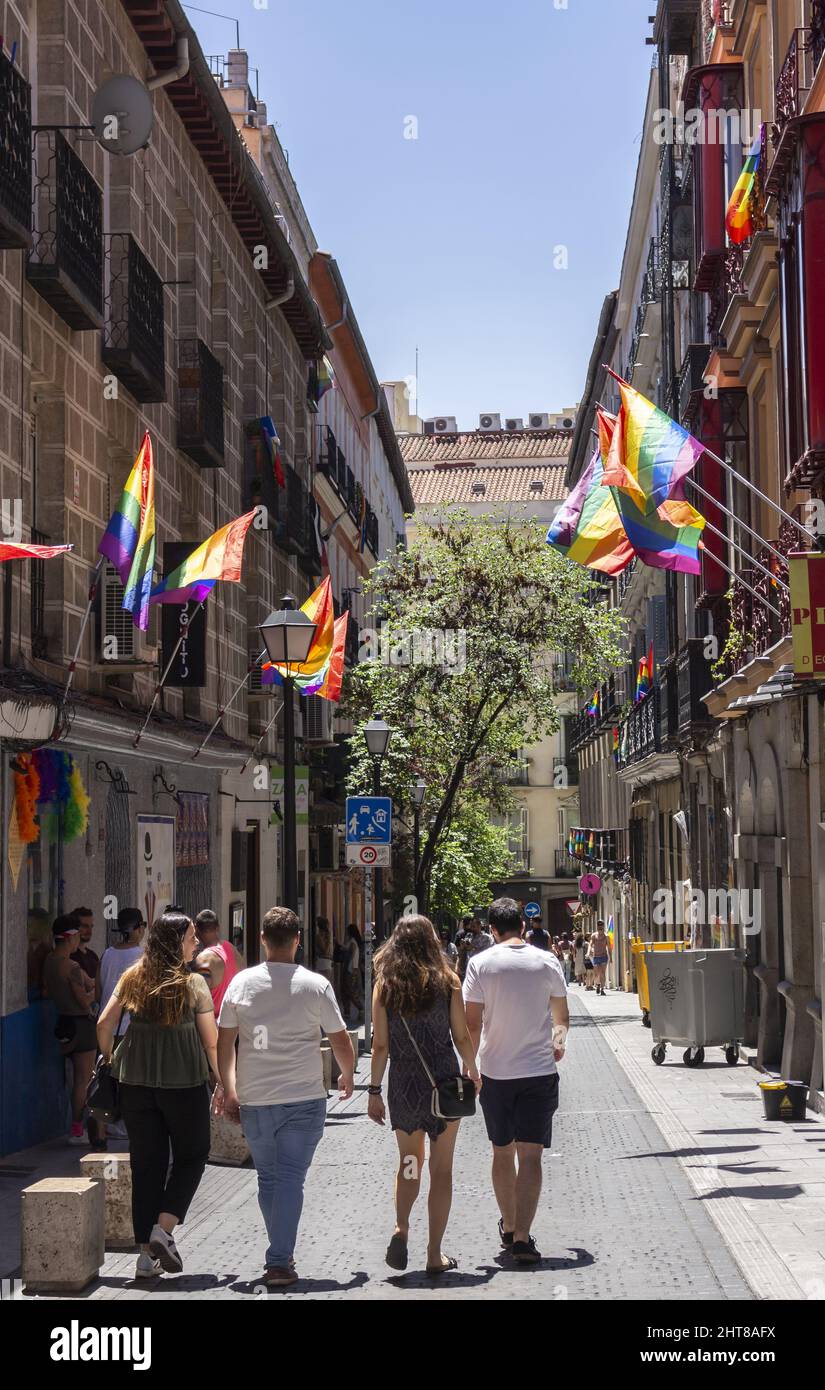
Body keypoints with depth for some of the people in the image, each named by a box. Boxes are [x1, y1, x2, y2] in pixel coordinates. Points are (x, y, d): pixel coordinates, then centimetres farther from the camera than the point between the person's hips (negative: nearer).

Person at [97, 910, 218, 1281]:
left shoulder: (132, 978, 4)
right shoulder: (194, 983, -6)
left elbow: (104, 1023, 1)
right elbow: (211, 1042, -5)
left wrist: (108, 1060, 16)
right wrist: (222, 1082, 5)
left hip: (135, 1080, 4)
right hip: (184, 1082, -4)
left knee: (145, 1164, 10)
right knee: (191, 1156, 14)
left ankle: (147, 1253, 10)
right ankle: (164, 1229, -3)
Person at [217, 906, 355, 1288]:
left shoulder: (242, 982, 1)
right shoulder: (316, 985, -5)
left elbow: (224, 1041, 2)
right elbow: (341, 1042, 1)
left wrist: (229, 1091, 10)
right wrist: (347, 1076, 20)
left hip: (254, 1100, 2)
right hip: (304, 1099, -2)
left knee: (267, 1178, 16)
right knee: (290, 1179, 0)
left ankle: (281, 1253, 25)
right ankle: (279, 1262, -6)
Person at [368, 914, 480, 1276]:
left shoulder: (384, 984, -2)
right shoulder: (447, 981, -3)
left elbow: (380, 1045, -3)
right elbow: (462, 1037, -2)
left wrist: (374, 1090, 4)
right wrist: (472, 1071, 15)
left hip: (403, 1087, 1)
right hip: (443, 1083, -1)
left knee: (408, 1163, 20)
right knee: (441, 1169, 8)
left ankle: (401, 1229, -1)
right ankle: (435, 1253, 10)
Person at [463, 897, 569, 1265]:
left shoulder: (481, 964, -4)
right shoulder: (547, 962, 0)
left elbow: (473, 1024, -7)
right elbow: (561, 1016, 13)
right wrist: (558, 1040, 34)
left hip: (495, 1072, 0)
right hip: (539, 1070, 0)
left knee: (502, 1152, 16)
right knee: (530, 1155, -2)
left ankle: (508, 1227, 29)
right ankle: (521, 1237, -12)